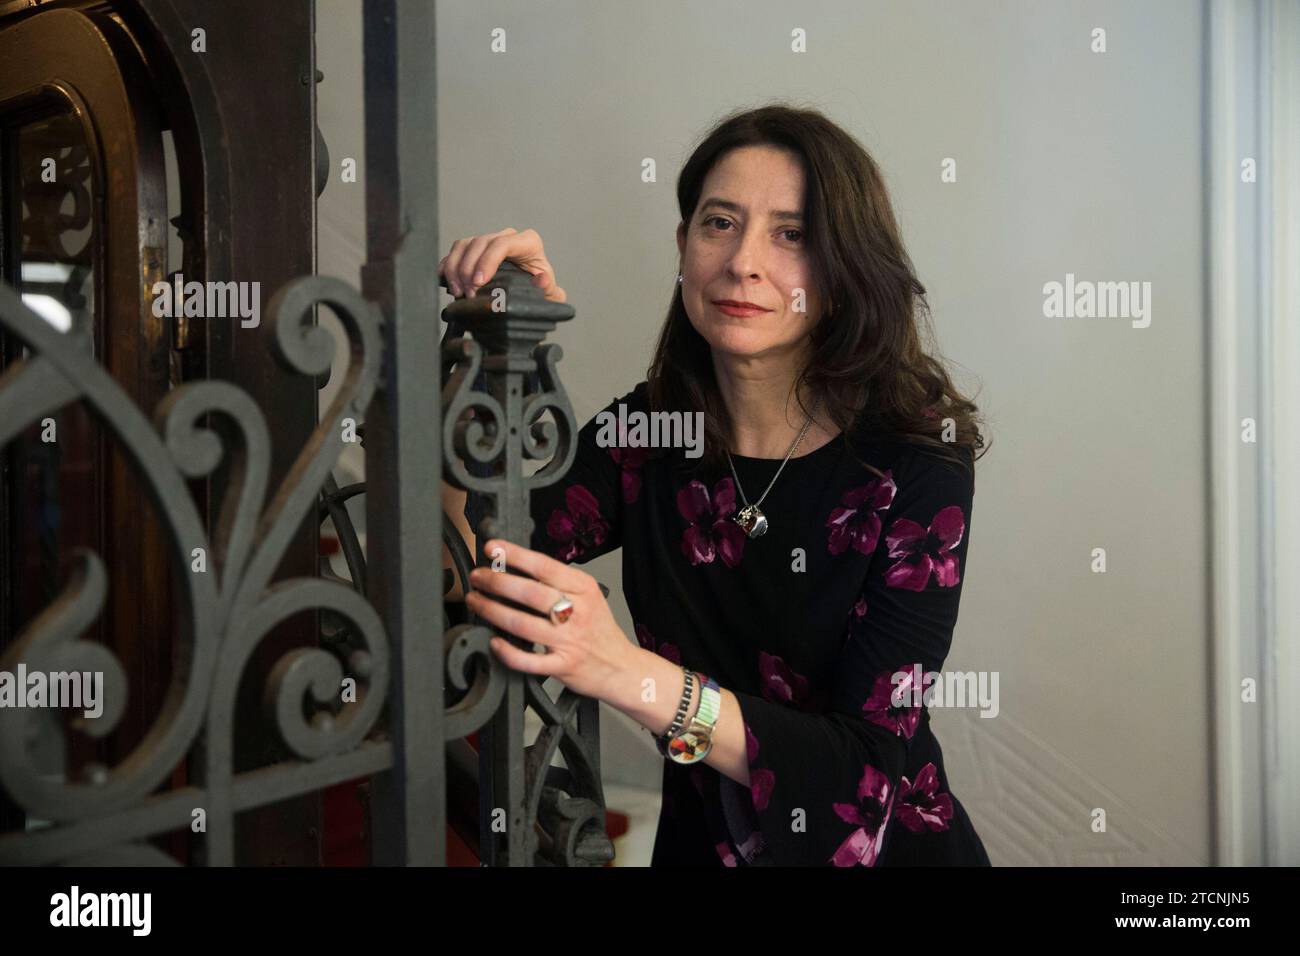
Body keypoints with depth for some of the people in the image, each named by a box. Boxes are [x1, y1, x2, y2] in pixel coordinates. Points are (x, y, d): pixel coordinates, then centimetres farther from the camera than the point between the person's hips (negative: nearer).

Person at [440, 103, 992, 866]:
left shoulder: (918, 465, -12)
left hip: (883, 847, -2)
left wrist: (630, 675, -30)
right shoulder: (645, 433, -2)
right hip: (700, 844, 3)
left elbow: (867, 767, -18)